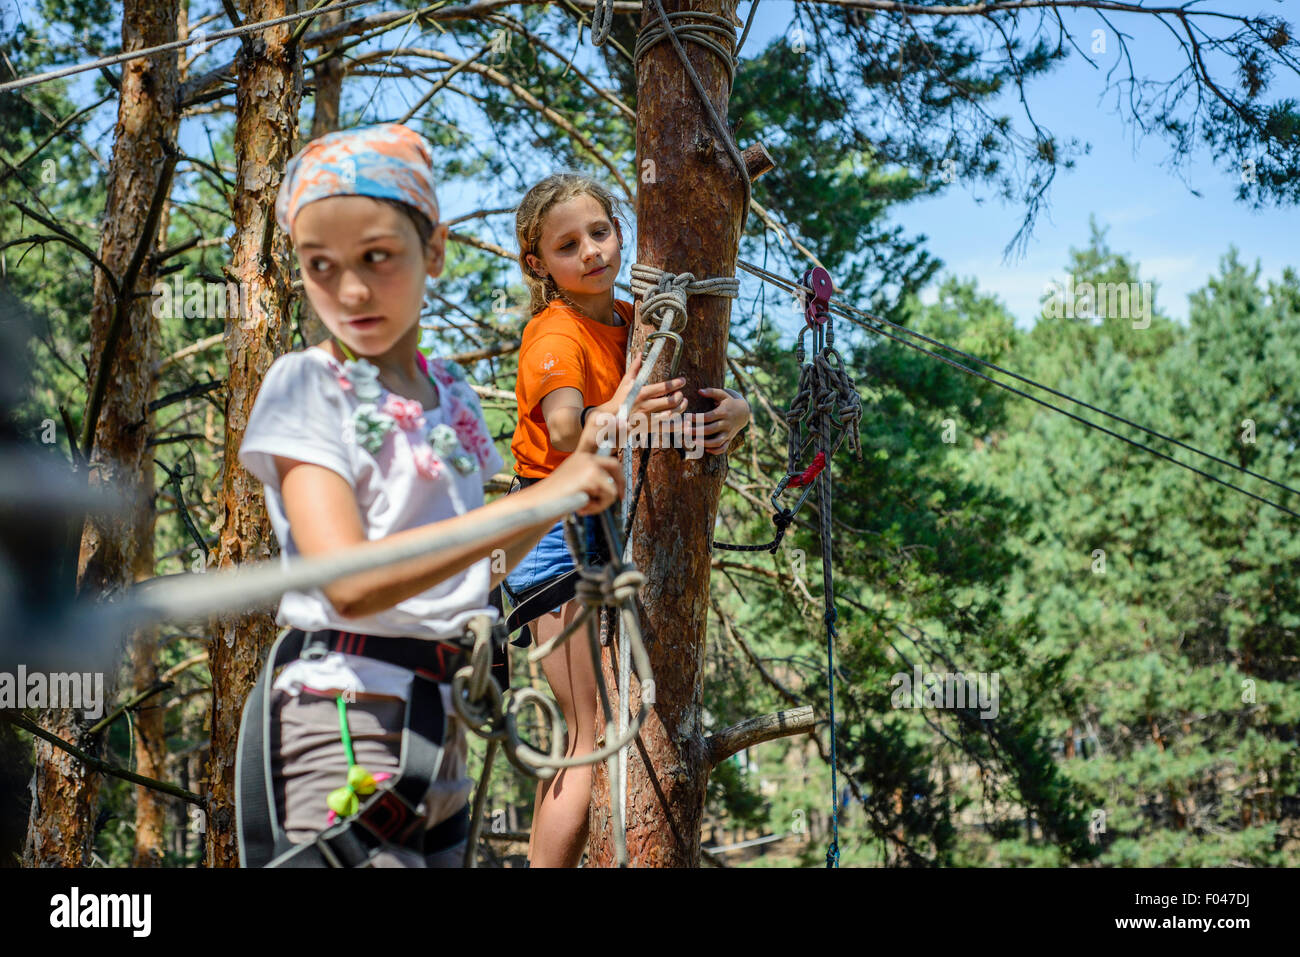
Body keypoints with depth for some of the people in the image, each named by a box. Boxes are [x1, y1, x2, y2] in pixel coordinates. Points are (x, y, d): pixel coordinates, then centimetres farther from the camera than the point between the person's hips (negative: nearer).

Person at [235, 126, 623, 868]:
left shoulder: (450, 393, 12)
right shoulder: (306, 384, -7)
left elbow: (466, 578, 13)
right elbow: (350, 580, -22)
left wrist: (576, 491, 7)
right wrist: (539, 497, -23)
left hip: (442, 725, 7)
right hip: (342, 717, -7)